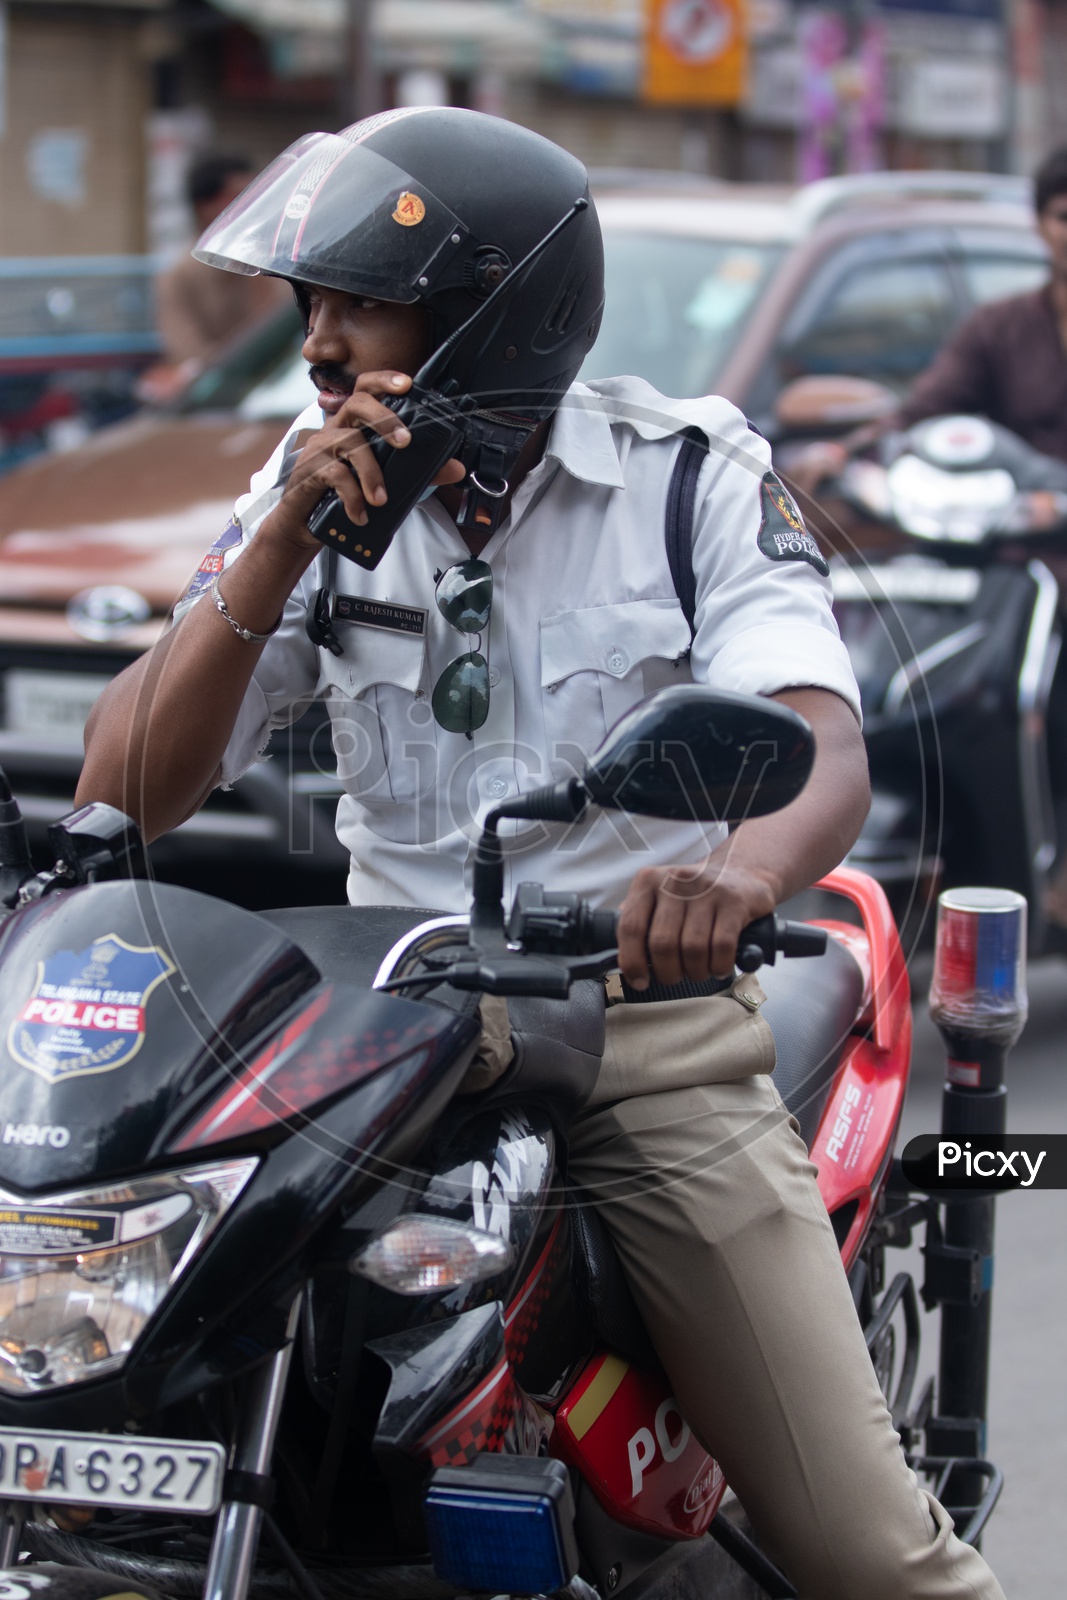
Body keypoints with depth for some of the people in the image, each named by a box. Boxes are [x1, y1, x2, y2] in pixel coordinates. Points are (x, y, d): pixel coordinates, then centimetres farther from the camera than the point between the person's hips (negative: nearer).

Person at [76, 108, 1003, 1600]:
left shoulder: (692, 474, -2)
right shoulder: (321, 493, 6)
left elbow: (826, 750, -18)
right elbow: (125, 792, -2)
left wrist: (742, 867, -42)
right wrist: (282, 544, -14)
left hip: (654, 1040, -2)